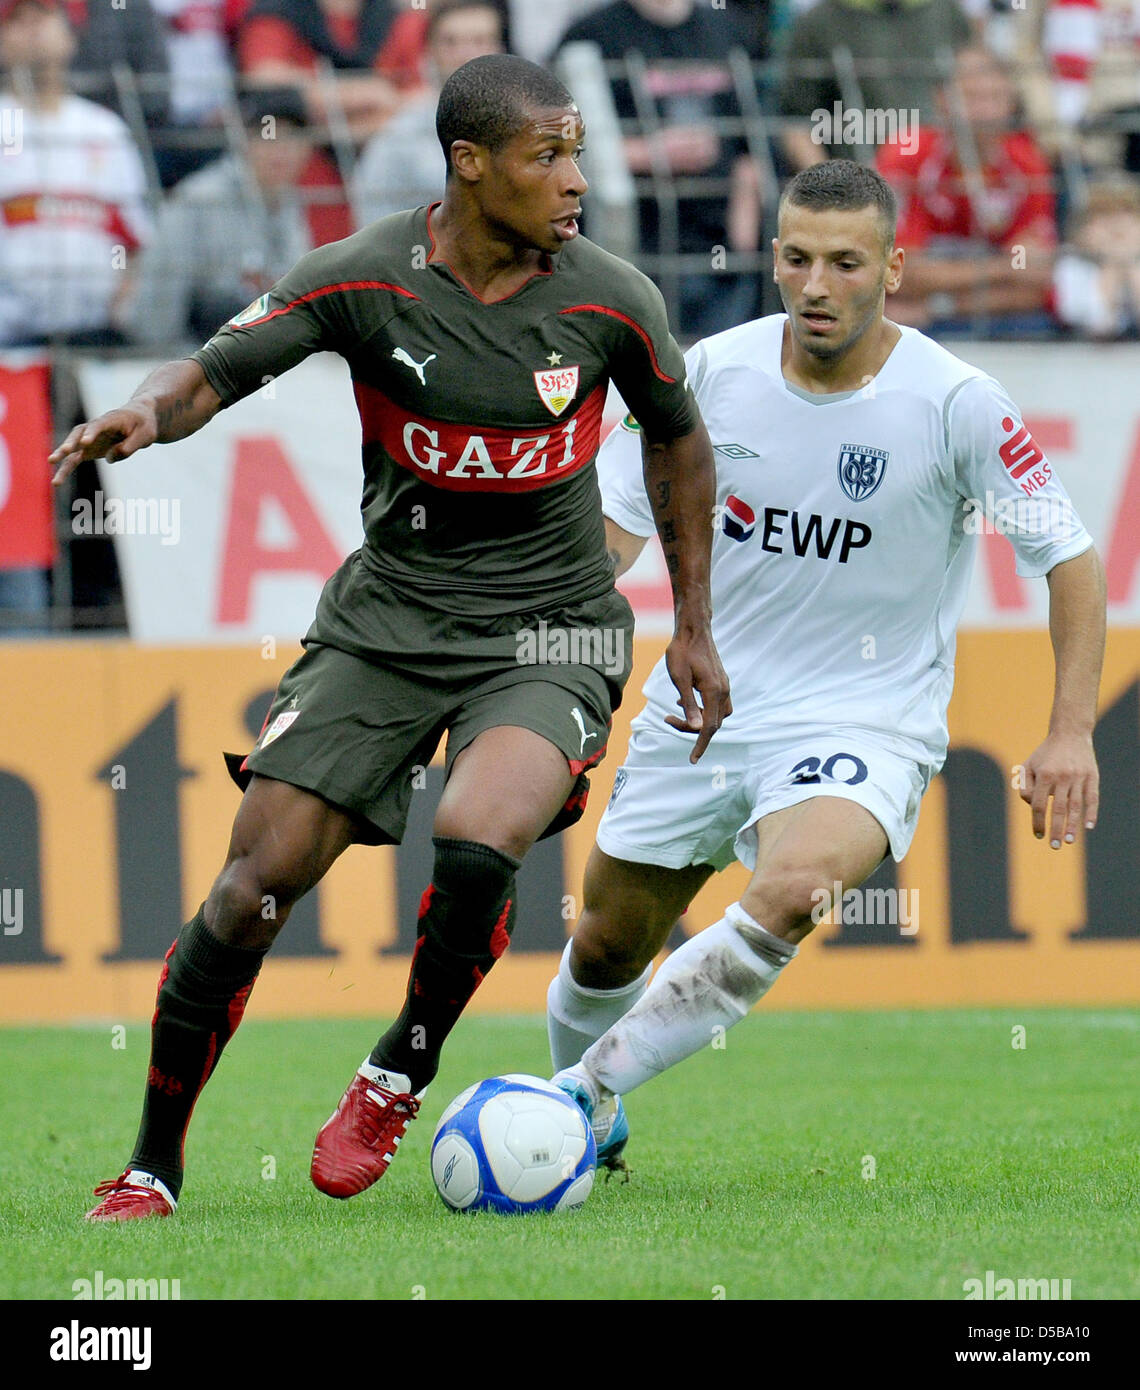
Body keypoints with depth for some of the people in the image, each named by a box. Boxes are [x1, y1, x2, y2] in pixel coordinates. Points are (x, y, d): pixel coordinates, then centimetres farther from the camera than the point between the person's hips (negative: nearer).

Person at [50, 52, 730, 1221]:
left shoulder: (610, 302, -7)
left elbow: (678, 440, 10)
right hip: (387, 620, 1)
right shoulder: (363, 280, -10)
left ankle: (400, 1074, 0)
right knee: (258, 880, -9)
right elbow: (213, 373, -8)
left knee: (476, 846, -29)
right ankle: (151, 1169, 6)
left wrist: (694, 629, 13)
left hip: (549, 631, -1)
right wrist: (146, 413, -32)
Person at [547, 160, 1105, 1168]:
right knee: (609, 945, 10)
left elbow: (1068, 554, -5)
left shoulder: (955, 403, -14)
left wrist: (1071, 733, -12)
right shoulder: (714, 371, -6)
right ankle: (587, 1117, 42)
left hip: (865, 725, -4)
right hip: (701, 707, 4)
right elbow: (618, 517, 5)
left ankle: (589, 1085, -22)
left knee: (792, 891, -33)